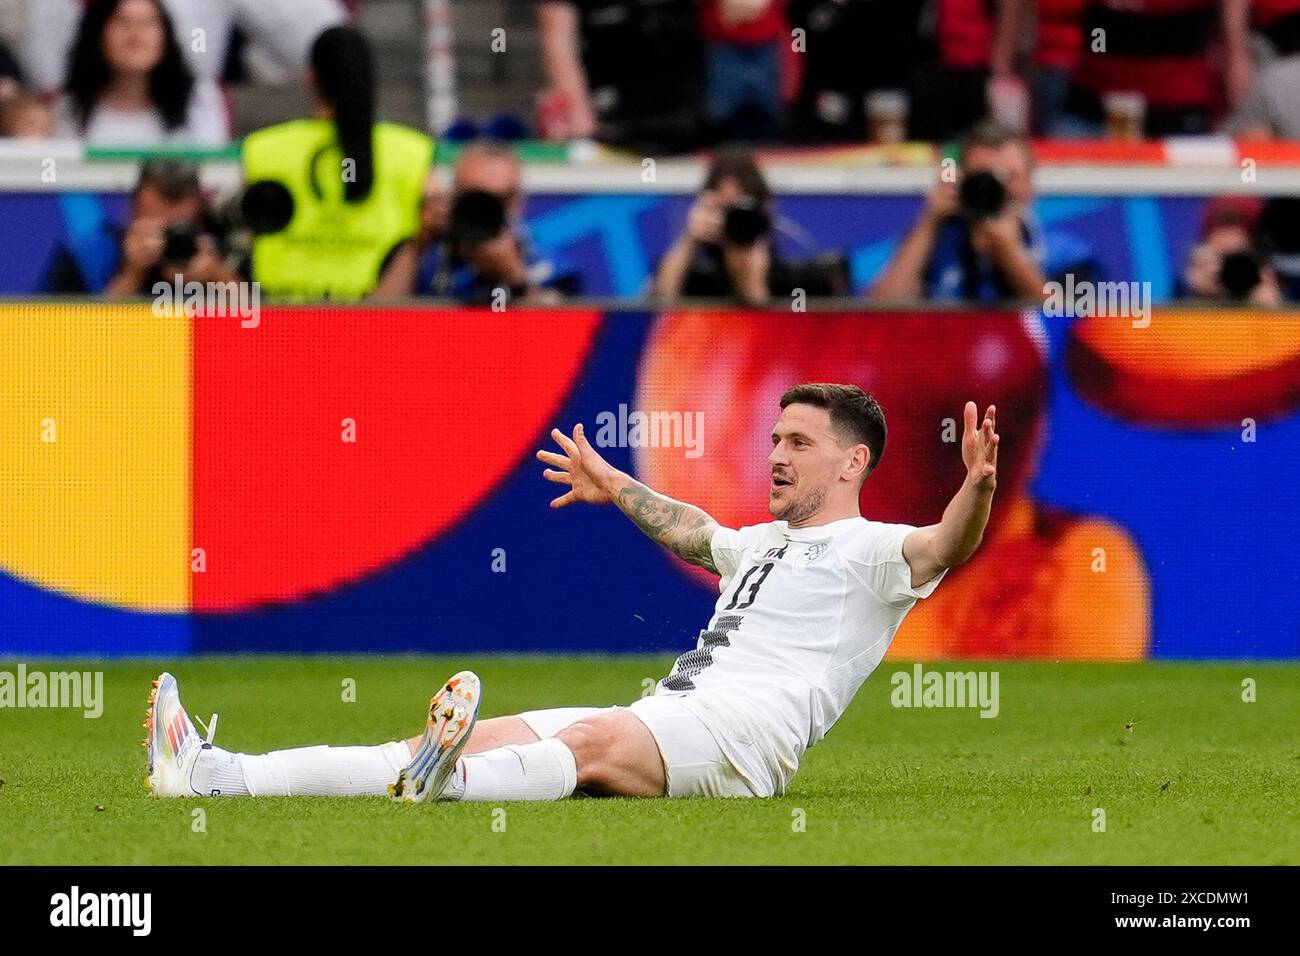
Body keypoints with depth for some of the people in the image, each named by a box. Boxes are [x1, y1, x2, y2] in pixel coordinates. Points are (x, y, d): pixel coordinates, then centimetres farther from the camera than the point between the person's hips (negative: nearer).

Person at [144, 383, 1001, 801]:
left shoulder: (872, 553, 4)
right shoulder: (765, 543, 30)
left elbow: (946, 545, -17)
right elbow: (693, 532, 51)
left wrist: (977, 486, -37)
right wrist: (614, 487, 64)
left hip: (739, 737, -8)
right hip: (659, 726, 8)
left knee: (592, 741, -38)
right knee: (481, 737, -8)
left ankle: (447, 782, -70)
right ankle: (217, 777, -21)